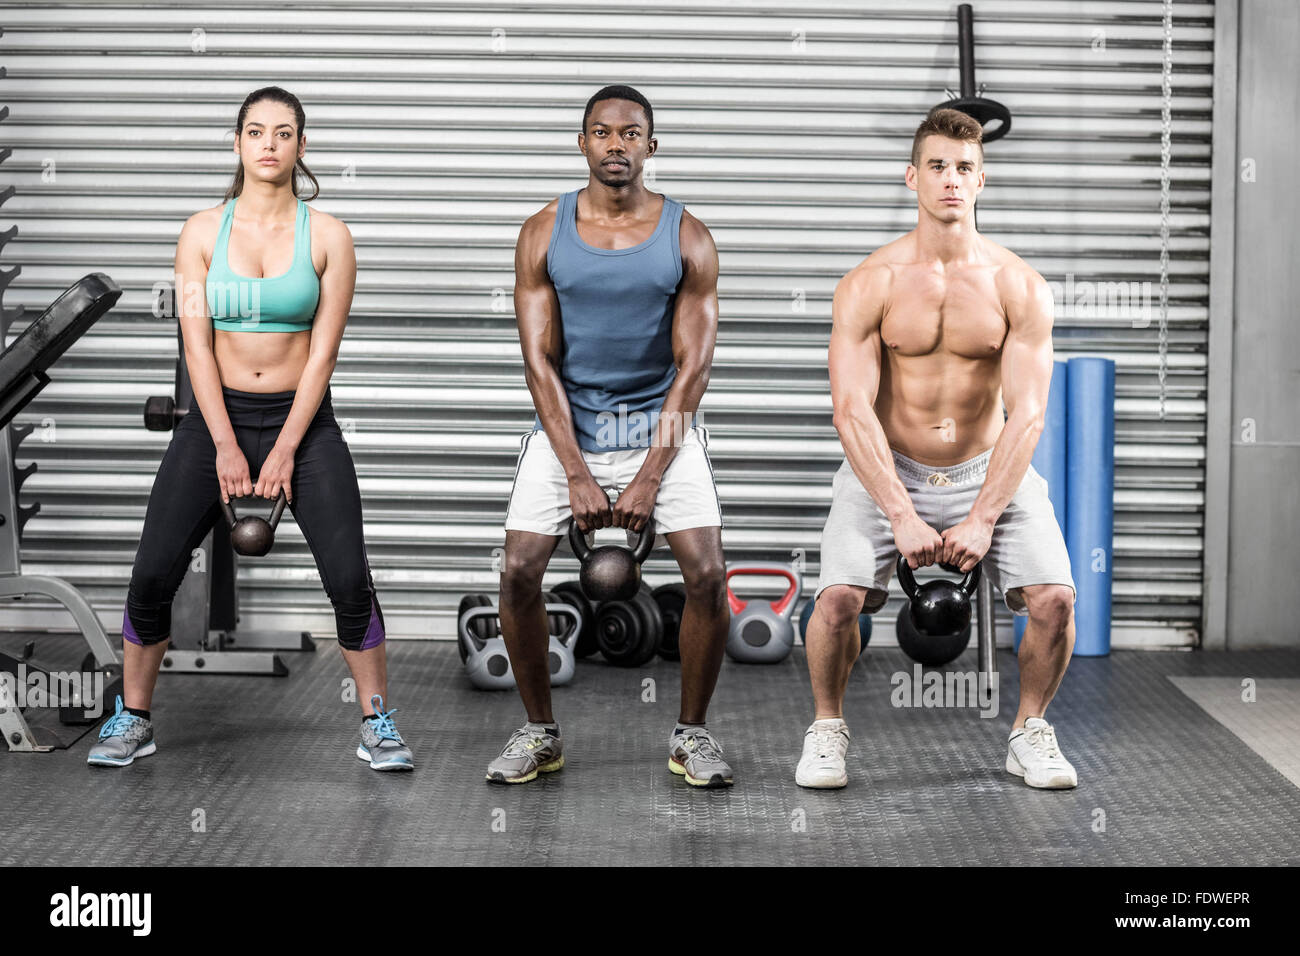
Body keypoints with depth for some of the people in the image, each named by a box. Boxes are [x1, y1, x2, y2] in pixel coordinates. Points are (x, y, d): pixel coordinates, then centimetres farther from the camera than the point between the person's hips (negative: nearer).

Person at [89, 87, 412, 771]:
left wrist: (285, 450, -12)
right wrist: (227, 447, -12)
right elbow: (196, 343, -4)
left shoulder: (327, 236, -3)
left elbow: (322, 350, -6)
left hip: (302, 419, -1)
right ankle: (132, 721, 11)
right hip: (217, 415, 1)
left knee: (349, 578, -13)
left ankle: (377, 724, 4)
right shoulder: (202, 232, 0)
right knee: (152, 573, -7)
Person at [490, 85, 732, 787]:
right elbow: (540, 360, -7)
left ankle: (692, 734, 5)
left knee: (707, 574, -14)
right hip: (565, 424, 1)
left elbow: (693, 365, -8)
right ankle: (540, 732, 7)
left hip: (660, 423, 0)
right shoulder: (543, 234, -3)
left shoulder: (687, 237, -4)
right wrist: (578, 474, -15)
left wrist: (649, 477, -15)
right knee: (518, 572, -12)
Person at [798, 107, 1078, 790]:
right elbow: (852, 410, -16)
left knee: (1053, 597, -19)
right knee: (838, 596, -24)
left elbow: (1026, 414, -13)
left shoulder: (1019, 287, -8)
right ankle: (827, 728, 4)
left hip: (989, 470, 1)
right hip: (887, 471, -1)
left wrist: (982, 518, -22)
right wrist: (902, 516, -25)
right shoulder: (869, 285, -10)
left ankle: (1029, 731, 9)